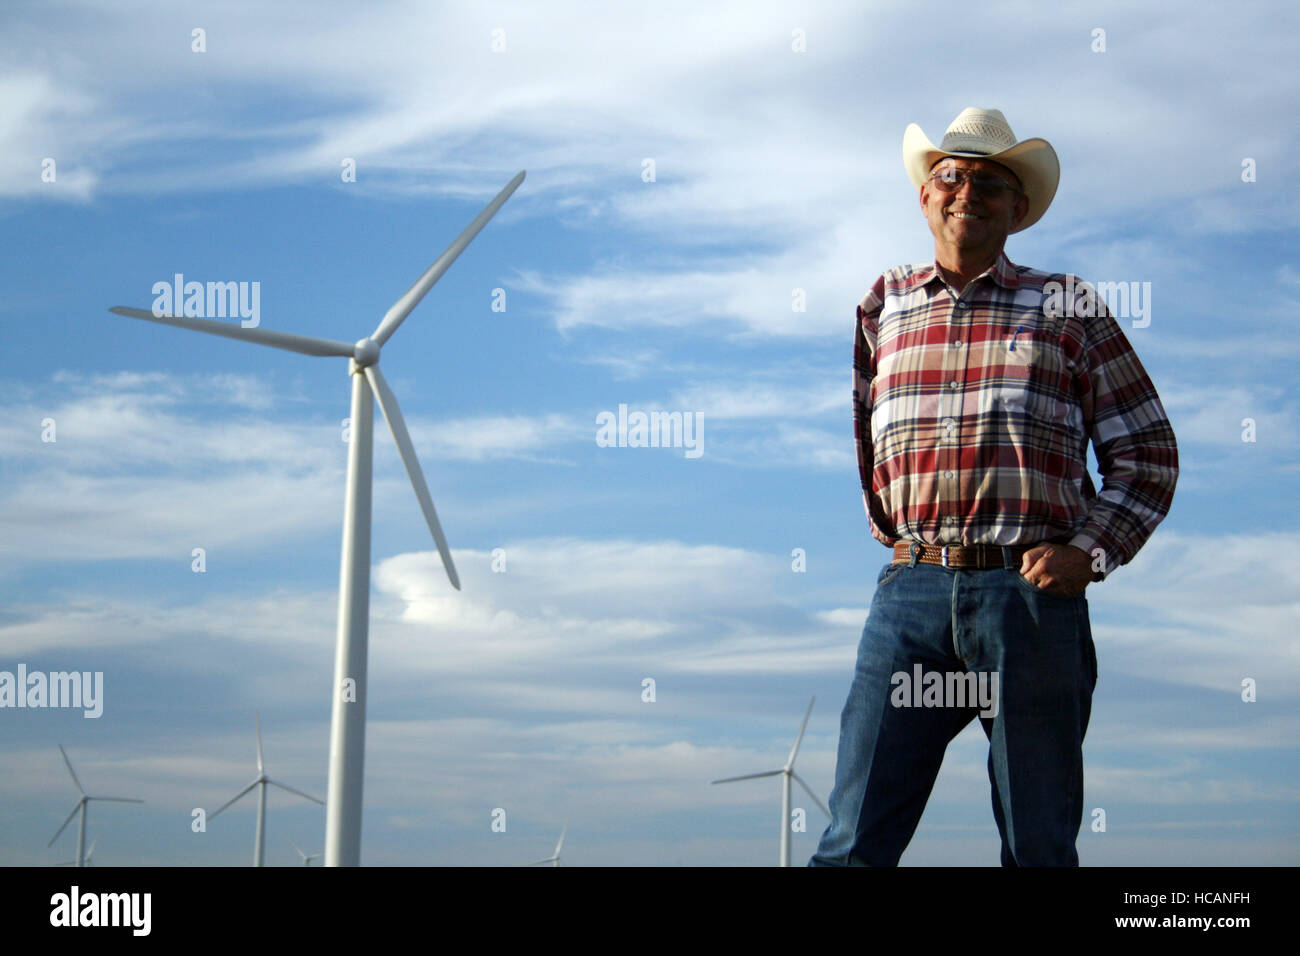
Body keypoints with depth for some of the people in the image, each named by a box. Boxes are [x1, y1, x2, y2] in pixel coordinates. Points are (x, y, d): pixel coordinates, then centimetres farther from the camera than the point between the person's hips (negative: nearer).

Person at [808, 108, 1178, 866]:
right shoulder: (884, 306, 16)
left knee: (1039, 848, 2)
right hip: (913, 591, 1)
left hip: (1033, 594, -1)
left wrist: (1089, 551, -2)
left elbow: (1148, 452, 10)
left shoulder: (1068, 308, 11)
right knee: (854, 844, -6)